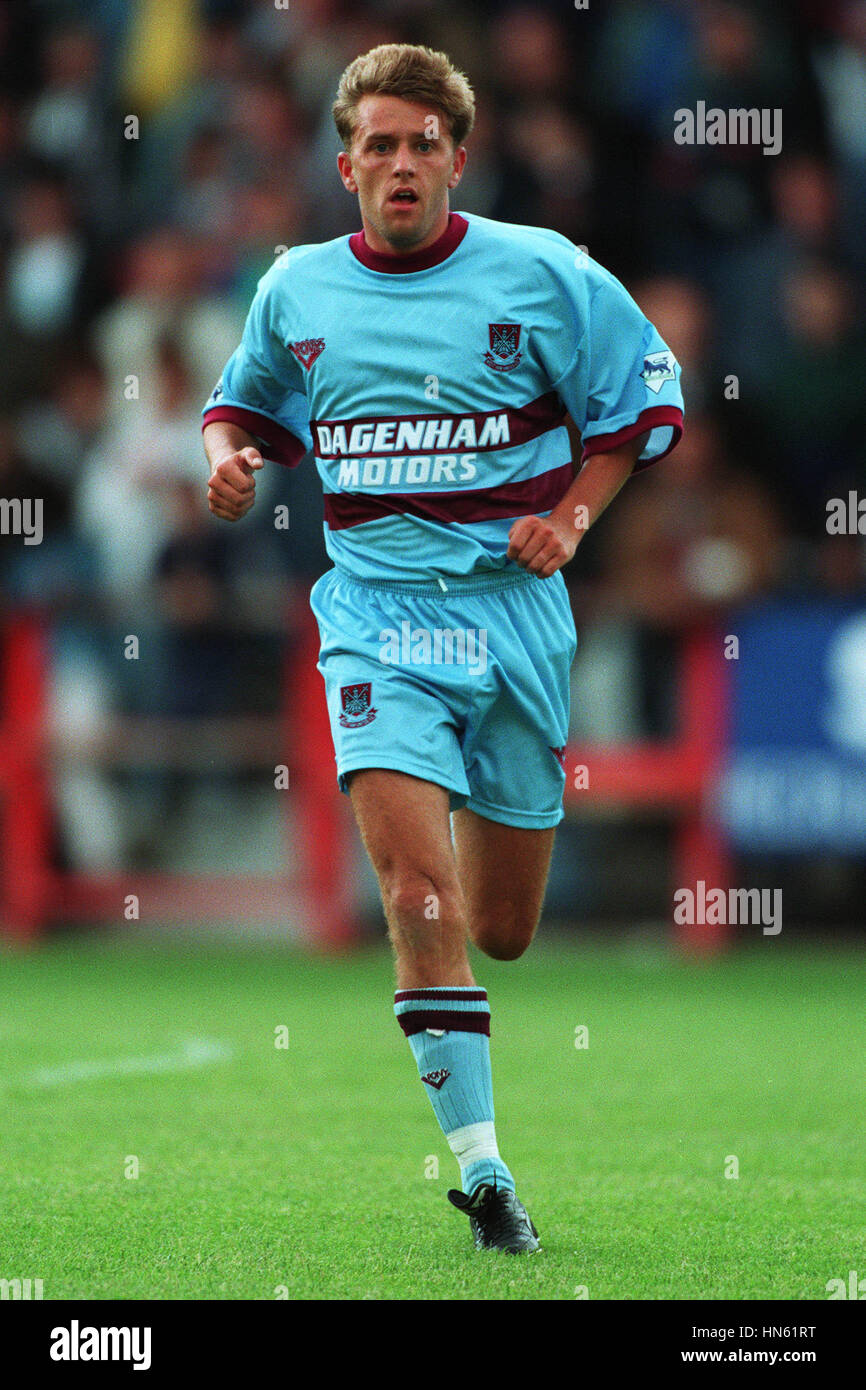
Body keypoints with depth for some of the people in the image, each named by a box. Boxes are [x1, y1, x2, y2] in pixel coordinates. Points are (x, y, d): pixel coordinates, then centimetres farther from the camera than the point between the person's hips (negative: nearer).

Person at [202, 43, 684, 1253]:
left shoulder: (541, 274, -3)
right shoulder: (298, 290, 4)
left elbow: (645, 397, 8)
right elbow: (249, 397, 23)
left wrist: (574, 515, -4)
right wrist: (230, 454, 1)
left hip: (514, 607, 0)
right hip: (378, 606, 0)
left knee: (503, 928, 9)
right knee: (418, 884, -20)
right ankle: (479, 1165, -17)